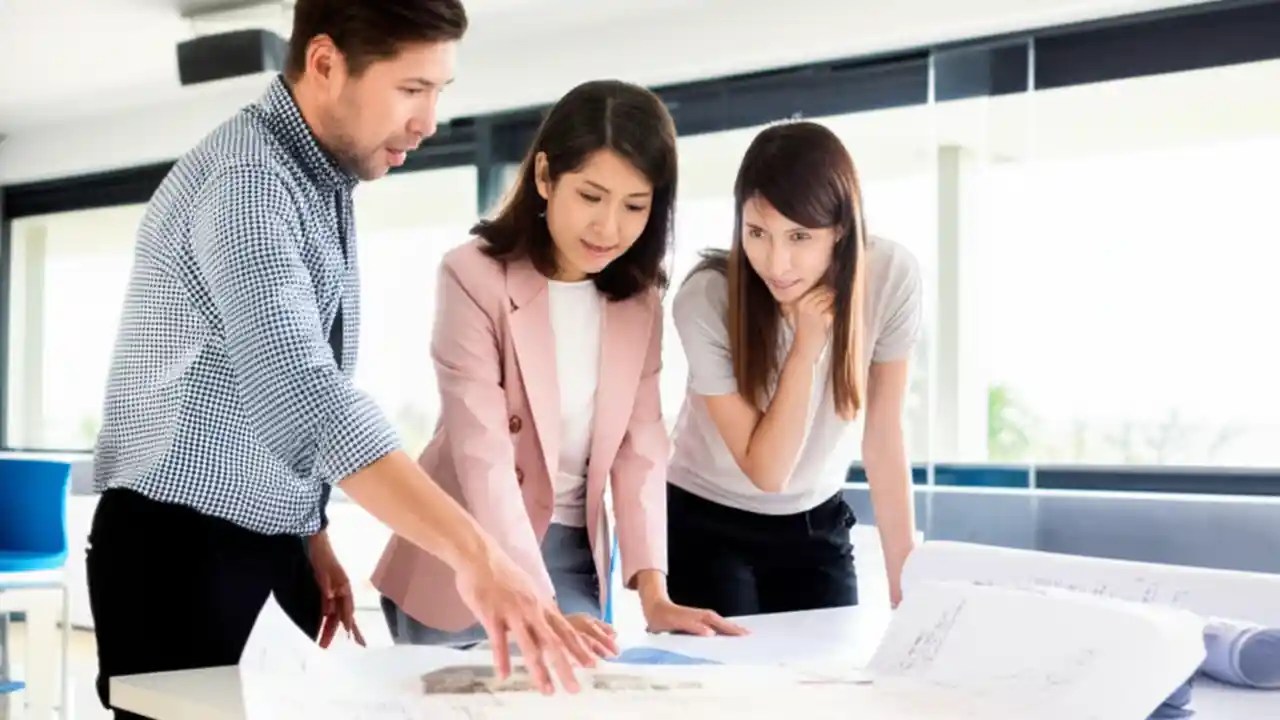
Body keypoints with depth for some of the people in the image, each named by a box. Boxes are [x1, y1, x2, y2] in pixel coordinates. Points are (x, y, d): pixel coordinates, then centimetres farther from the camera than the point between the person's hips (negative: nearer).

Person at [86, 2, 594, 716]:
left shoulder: (326, 182, 10)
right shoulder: (244, 182, -20)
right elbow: (298, 391, -34)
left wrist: (312, 536, 11)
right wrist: (474, 551, -40)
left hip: (273, 545, 8)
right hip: (180, 549, -8)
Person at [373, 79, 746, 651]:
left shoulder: (639, 298, 0)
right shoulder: (474, 277, -18)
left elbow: (640, 445, -4)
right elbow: (482, 456, -25)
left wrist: (653, 592, -17)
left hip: (573, 557, 5)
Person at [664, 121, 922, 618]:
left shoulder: (892, 277, -20)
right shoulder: (706, 301, -27)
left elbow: (883, 438, -10)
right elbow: (766, 469, -23)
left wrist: (905, 582, -9)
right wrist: (807, 342, -32)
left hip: (818, 524, 3)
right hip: (707, 525, -2)